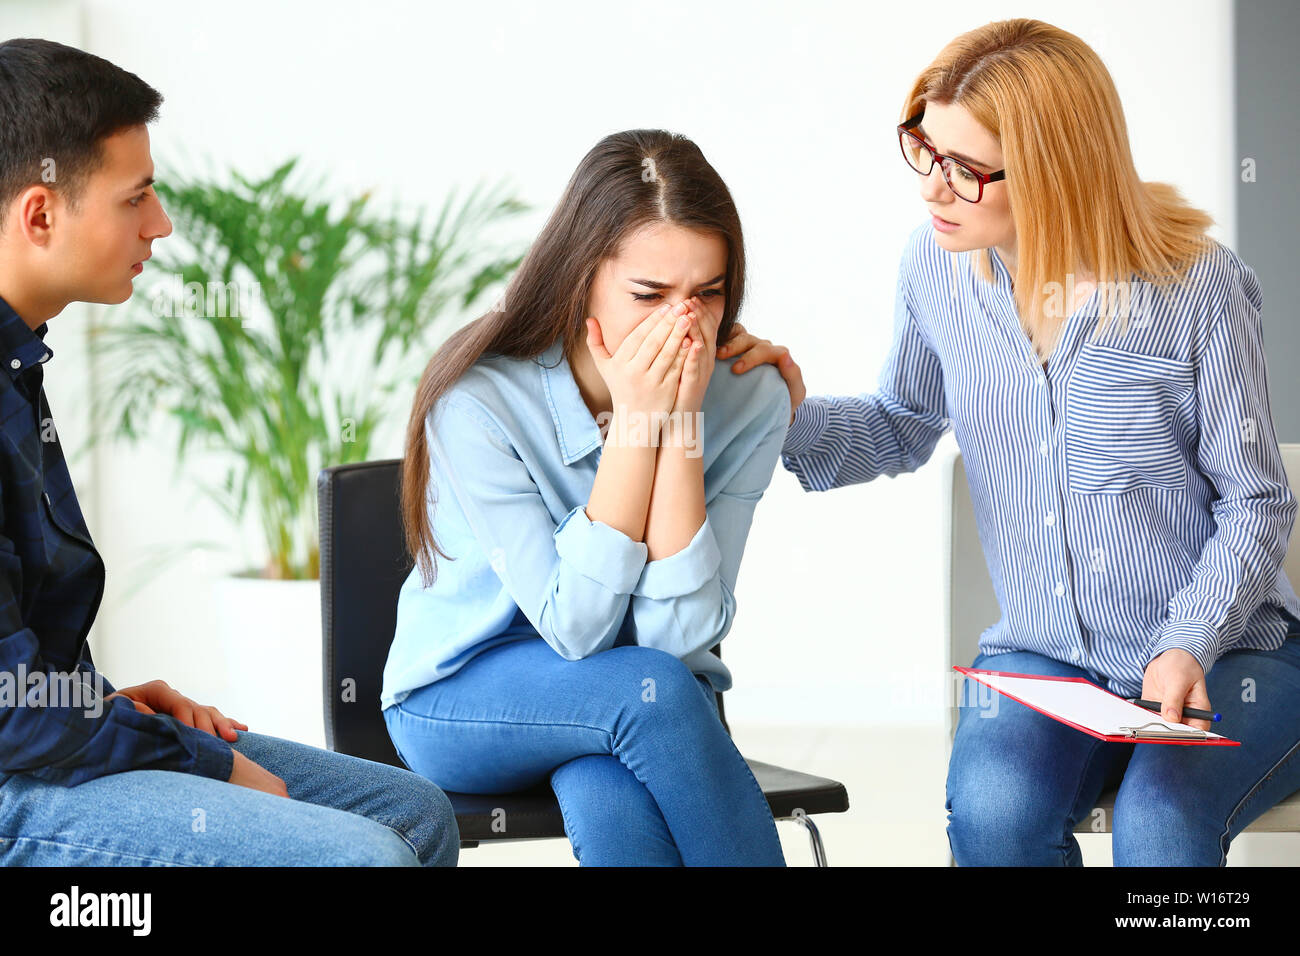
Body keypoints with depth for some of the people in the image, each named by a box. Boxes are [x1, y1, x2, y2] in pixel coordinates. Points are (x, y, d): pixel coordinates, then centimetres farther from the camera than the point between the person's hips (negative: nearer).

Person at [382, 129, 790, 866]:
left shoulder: (748, 399, -14)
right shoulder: (479, 399, -22)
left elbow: (680, 634, -20)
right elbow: (574, 625, -24)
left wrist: (680, 424, -28)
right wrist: (634, 422, -29)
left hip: (657, 699, 1)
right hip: (464, 697, -1)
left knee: (606, 803, -35)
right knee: (650, 690, -33)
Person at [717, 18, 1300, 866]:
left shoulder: (1196, 285, -14)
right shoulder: (937, 266, -2)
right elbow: (904, 429, 17)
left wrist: (1190, 645, -20)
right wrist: (796, 415, -3)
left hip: (1226, 656, -3)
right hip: (1043, 657, 3)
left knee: (1160, 823, -33)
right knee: (993, 809, -29)